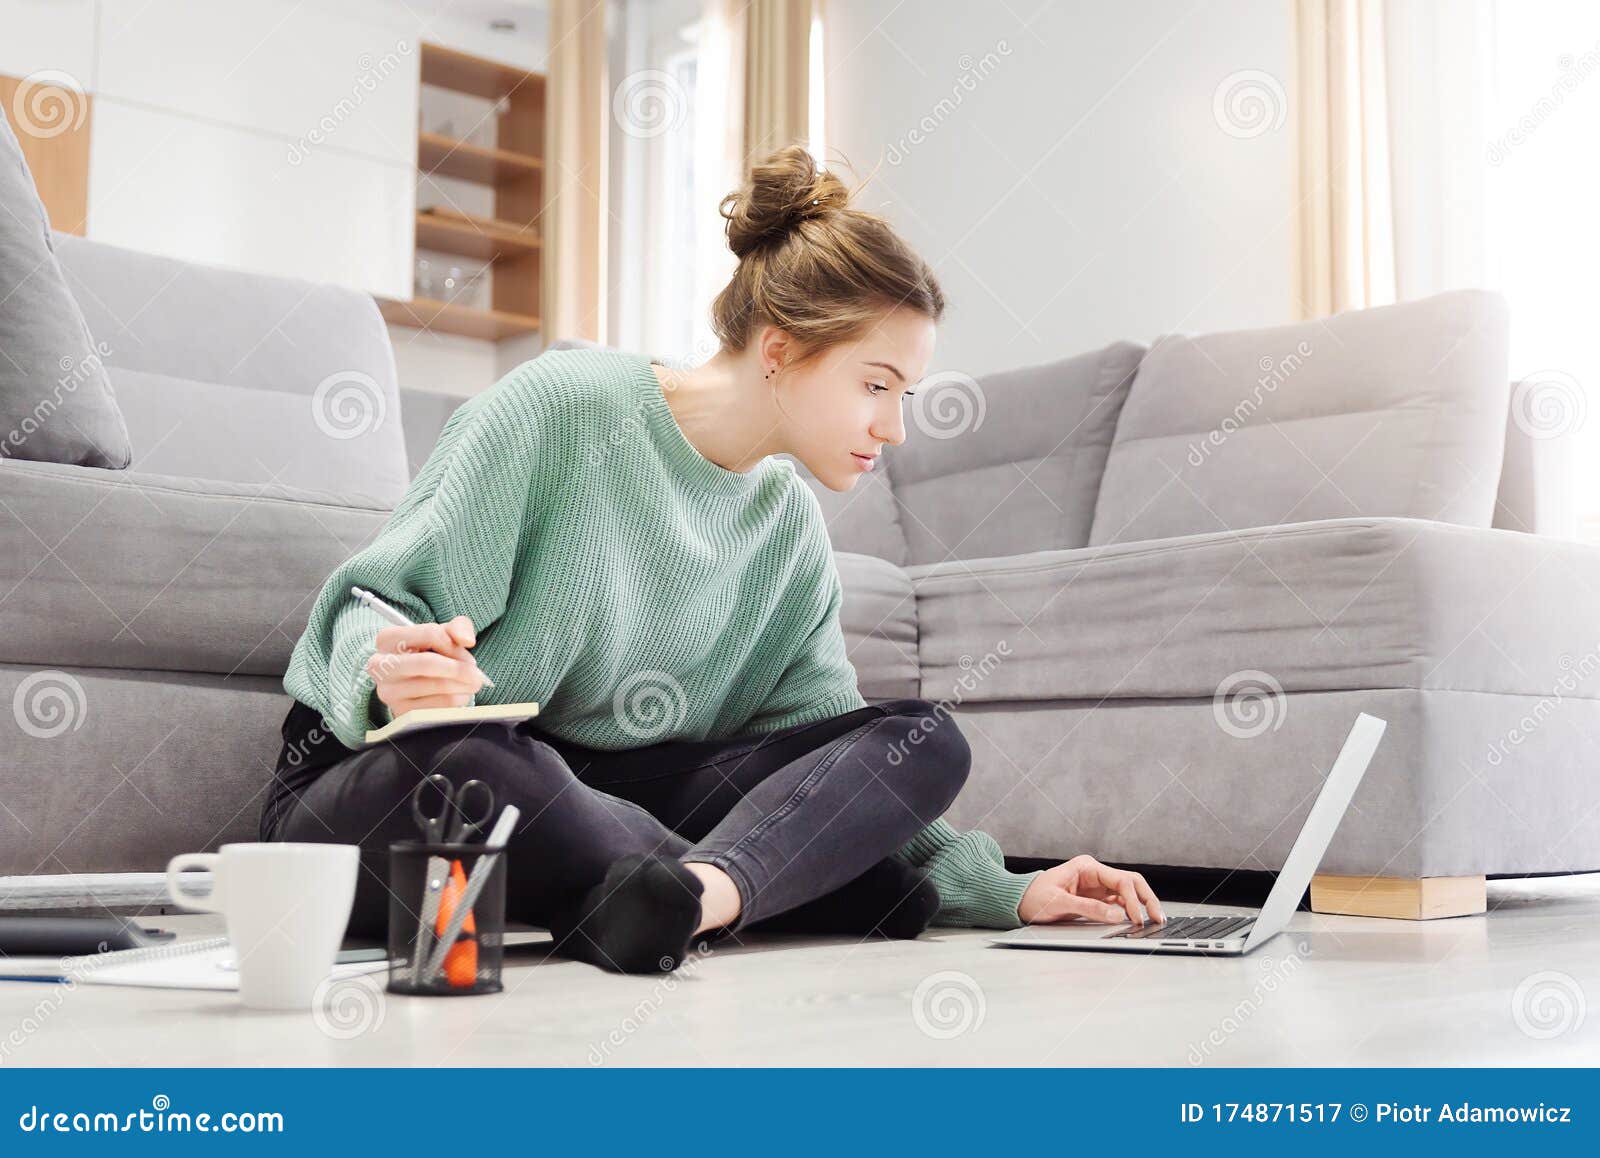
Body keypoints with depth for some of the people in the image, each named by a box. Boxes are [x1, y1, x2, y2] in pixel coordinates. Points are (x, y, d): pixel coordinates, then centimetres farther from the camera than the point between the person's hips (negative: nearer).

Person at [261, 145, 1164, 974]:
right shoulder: (557, 407, -14)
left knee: (924, 740, -12)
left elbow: (825, 762, 5)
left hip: (597, 795, 5)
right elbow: (373, 606, -14)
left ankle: (694, 893, -36)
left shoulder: (789, 527, 5)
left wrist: (1006, 893, -5)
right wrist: (392, 676, -39)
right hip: (375, 780, -5)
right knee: (473, 761, -43)